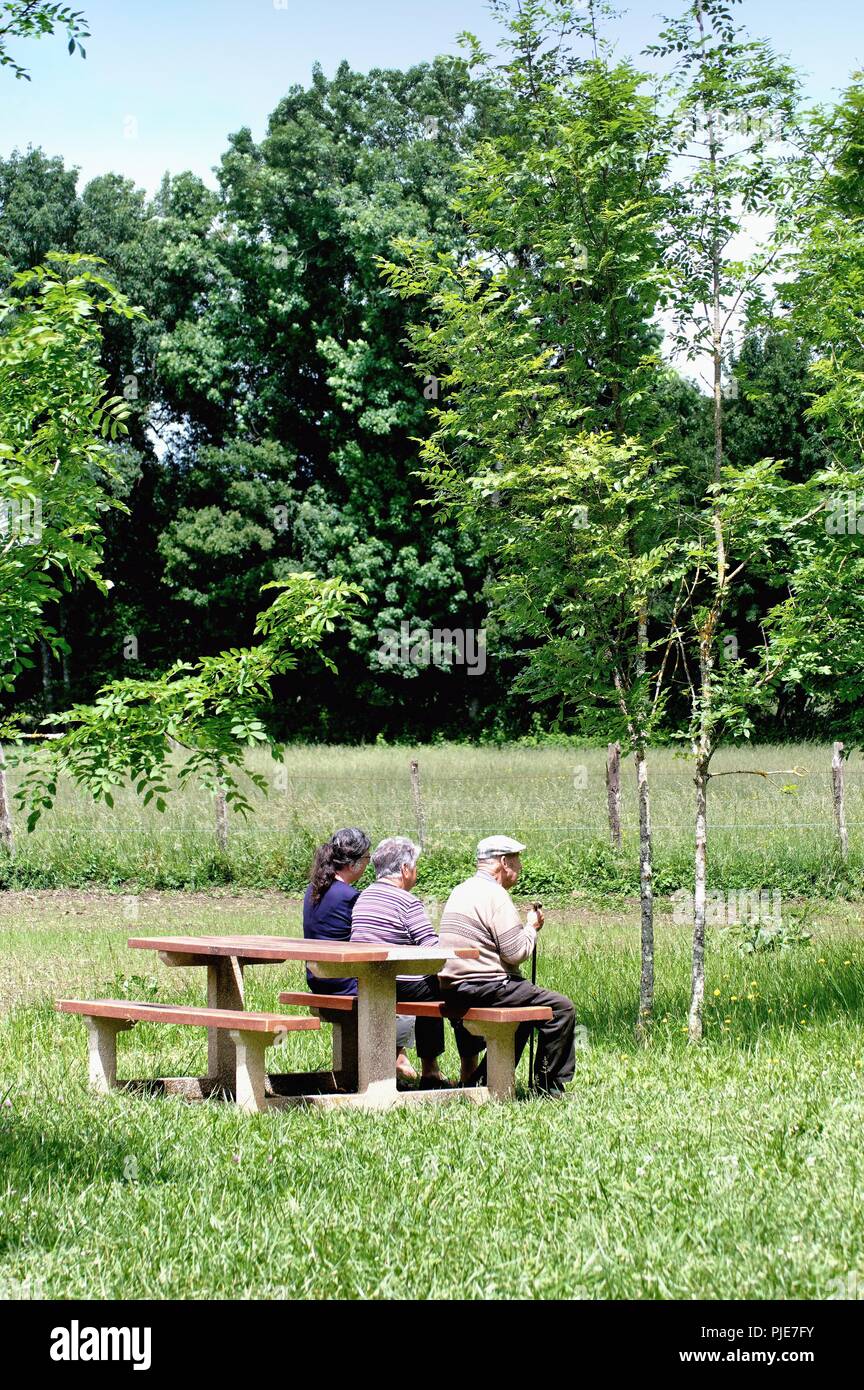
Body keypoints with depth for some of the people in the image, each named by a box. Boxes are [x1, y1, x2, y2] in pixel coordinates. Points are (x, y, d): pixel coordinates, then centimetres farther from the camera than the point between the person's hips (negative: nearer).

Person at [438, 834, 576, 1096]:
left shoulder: (460, 891, 16)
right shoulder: (495, 895, -14)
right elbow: (516, 954, -17)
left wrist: (525, 927, 18)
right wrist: (532, 927, 1)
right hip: (484, 988, -10)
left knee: (526, 1001, 30)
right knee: (561, 1008, -5)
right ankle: (549, 1087, 1)